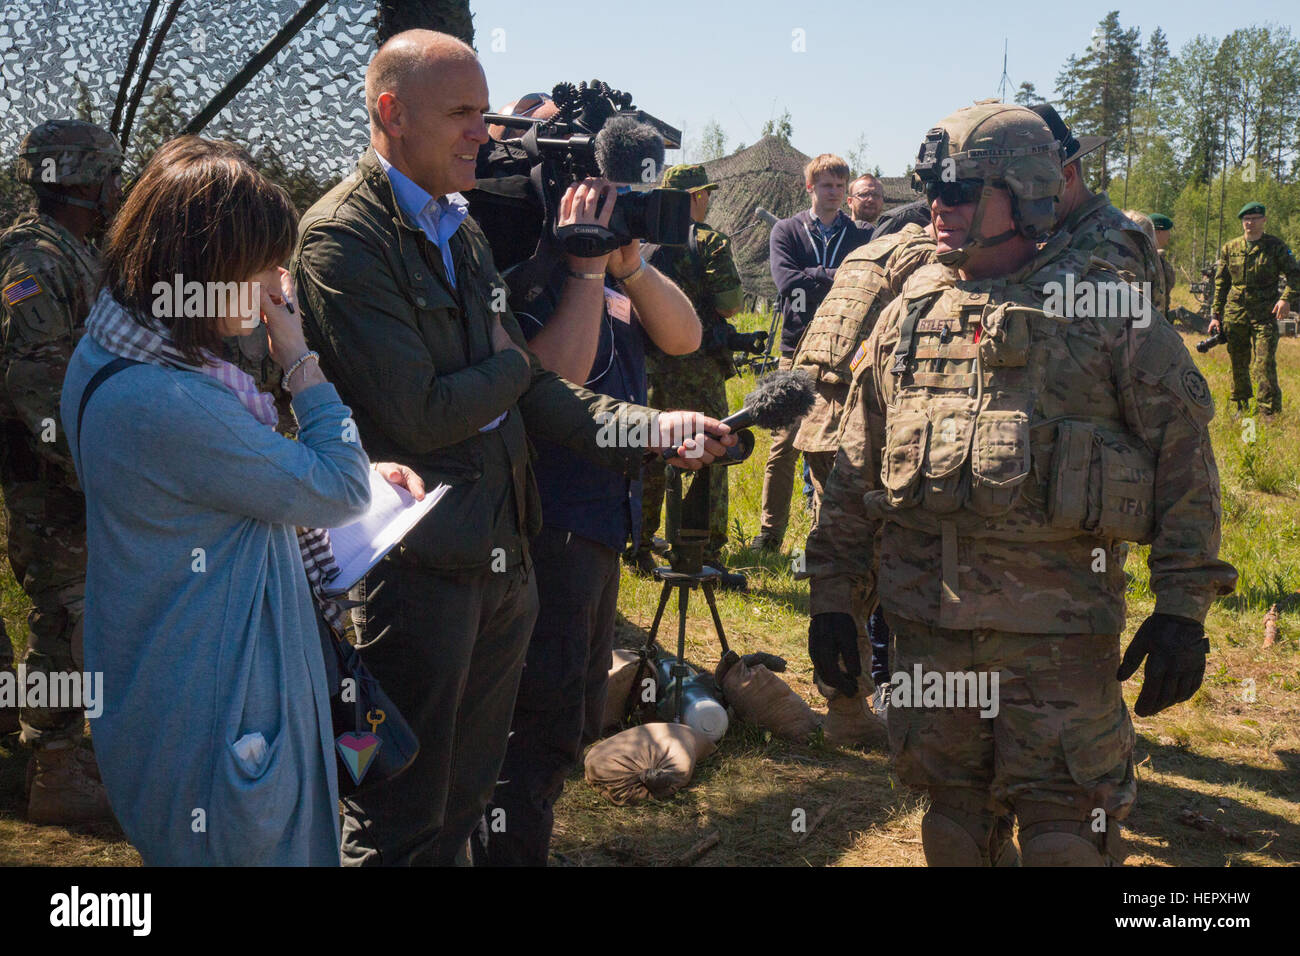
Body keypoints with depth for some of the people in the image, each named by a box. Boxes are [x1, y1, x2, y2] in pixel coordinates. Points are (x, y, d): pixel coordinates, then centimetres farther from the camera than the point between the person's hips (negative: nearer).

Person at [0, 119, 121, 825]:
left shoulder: (78, 257, 16)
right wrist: (81, 471, -24)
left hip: (83, 475, 10)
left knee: (72, 613, 17)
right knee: (64, 621, -4)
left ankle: (65, 753, 29)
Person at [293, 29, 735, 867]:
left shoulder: (462, 229, 13)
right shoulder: (343, 239, -14)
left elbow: (525, 391, 11)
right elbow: (418, 415, -20)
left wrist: (650, 429, -2)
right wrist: (510, 363, -2)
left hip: (501, 560, 8)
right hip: (416, 569, -8)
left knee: (464, 802, 20)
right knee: (401, 827, 5)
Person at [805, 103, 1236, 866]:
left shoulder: (1107, 310, -2)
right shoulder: (910, 314, 10)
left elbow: (1185, 458, -3)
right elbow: (856, 471, 13)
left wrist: (1183, 609, -7)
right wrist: (835, 598, 10)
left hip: (1058, 627, -4)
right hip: (926, 620, 4)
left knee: (1066, 831, 1)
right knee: (954, 819, 15)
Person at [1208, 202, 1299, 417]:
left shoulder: (1276, 246, 2)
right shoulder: (1229, 248, 9)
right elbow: (1220, 284, 14)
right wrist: (1216, 315, 9)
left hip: (1265, 313, -3)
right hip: (1235, 313, 3)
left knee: (1265, 364, -9)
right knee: (1238, 364, 9)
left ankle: (1269, 413, -6)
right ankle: (1241, 408, 21)